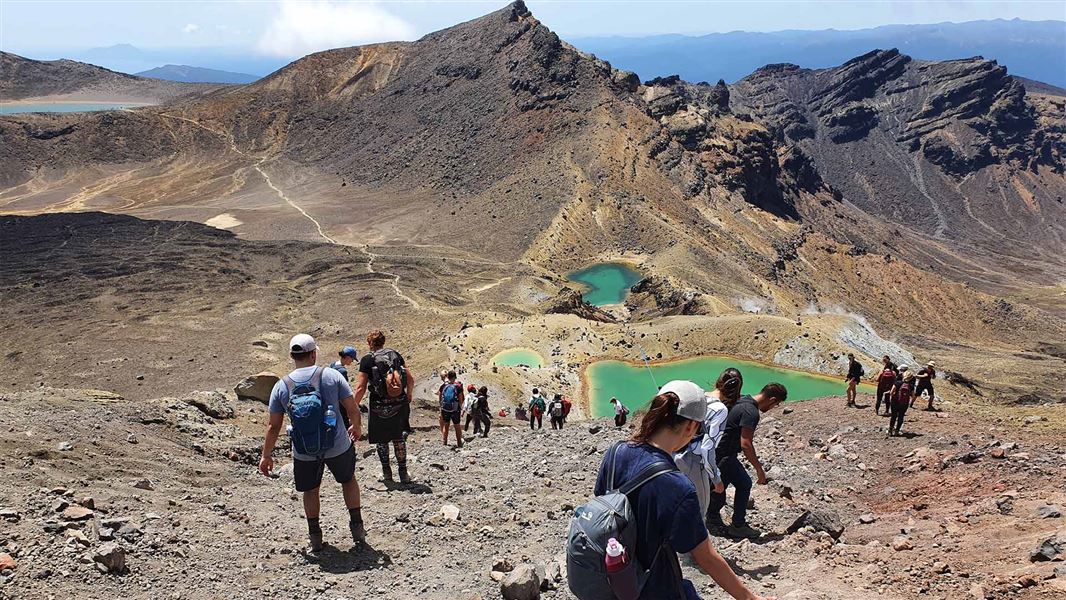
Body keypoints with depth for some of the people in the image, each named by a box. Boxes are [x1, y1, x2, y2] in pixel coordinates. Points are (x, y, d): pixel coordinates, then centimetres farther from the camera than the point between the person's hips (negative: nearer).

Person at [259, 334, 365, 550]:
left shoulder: (281, 386, -7)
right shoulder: (331, 376, -12)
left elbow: (274, 426, -3)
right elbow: (353, 409, -8)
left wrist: (266, 456, 10)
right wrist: (357, 427, 13)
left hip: (304, 453, 1)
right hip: (338, 446, -1)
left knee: (310, 490, 24)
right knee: (348, 480, 25)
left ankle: (314, 536, 32)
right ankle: (357, 527, 28)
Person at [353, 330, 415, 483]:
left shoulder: (367, 359, -7)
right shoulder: (395, 354, 4)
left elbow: (361, 388, -11)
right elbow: (410, 378, 7)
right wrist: (409, 394, 24)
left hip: (379, 405, -3)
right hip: (399, 403, 3)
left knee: (381, 439, 16)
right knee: (398, 437, 17)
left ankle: (386, 472, 21)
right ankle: (403, 473, 18)